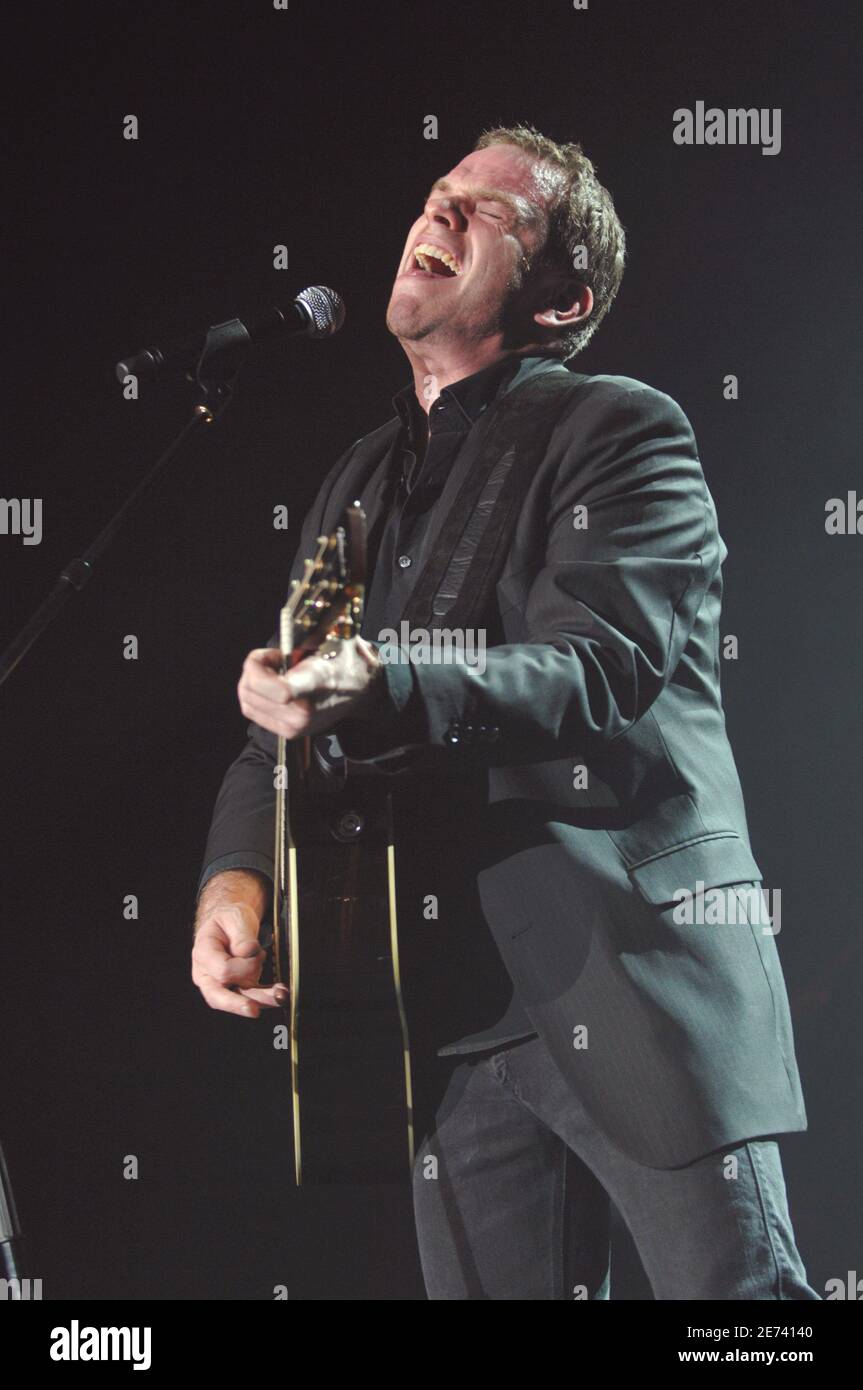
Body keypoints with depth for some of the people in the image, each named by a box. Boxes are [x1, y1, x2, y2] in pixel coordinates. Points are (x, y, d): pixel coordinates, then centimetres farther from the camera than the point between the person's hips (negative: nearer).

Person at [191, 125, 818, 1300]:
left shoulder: (622, 431, -2)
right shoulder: (360, 484, 19)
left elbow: (599, 664, -17)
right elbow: (286, 714, 19)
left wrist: (380, 695, -34)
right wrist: (236, 871, -1)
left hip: (634, 975, -6)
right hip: (455, 1012, 6)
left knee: (733, 1286, -3)